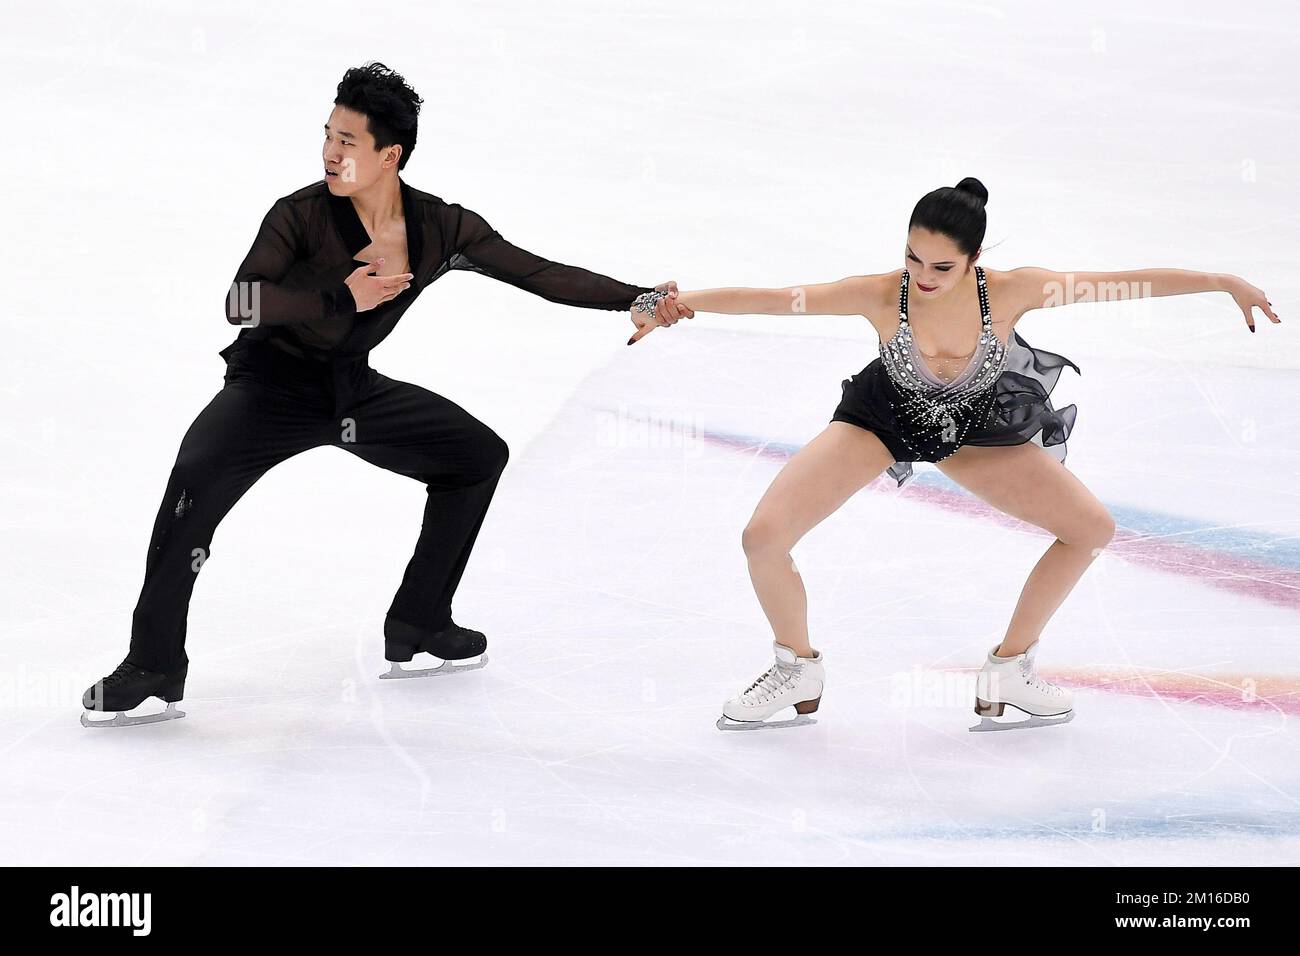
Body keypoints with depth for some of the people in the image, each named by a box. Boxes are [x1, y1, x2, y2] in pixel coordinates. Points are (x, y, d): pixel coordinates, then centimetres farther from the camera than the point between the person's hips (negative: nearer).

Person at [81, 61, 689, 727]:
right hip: (273, 384, -5)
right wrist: (342, 299, -35)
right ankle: (154, 668, -19)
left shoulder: (441, 229, -11)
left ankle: (417, 628, 19)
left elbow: (542, 275, -9)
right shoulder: (303, 214, -21)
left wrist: (637, 299, -17)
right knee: (197, 480, -30)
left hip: (355, 390, 6)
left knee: (480, 455, 8)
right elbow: (240, 303, -27)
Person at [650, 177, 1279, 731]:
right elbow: (772, 300, -36)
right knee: (763, 537, -16)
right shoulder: (881, 295, -34)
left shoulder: (1009, 291, -31)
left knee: (1093, 529, 0)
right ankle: (798, 670, 12)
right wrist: (680, 303, -46)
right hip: (885, 417, -2)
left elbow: (1122, 285, -26)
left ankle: (1009, 671, 16)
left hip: (974, 427, 2)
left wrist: (1225, 283, -22)